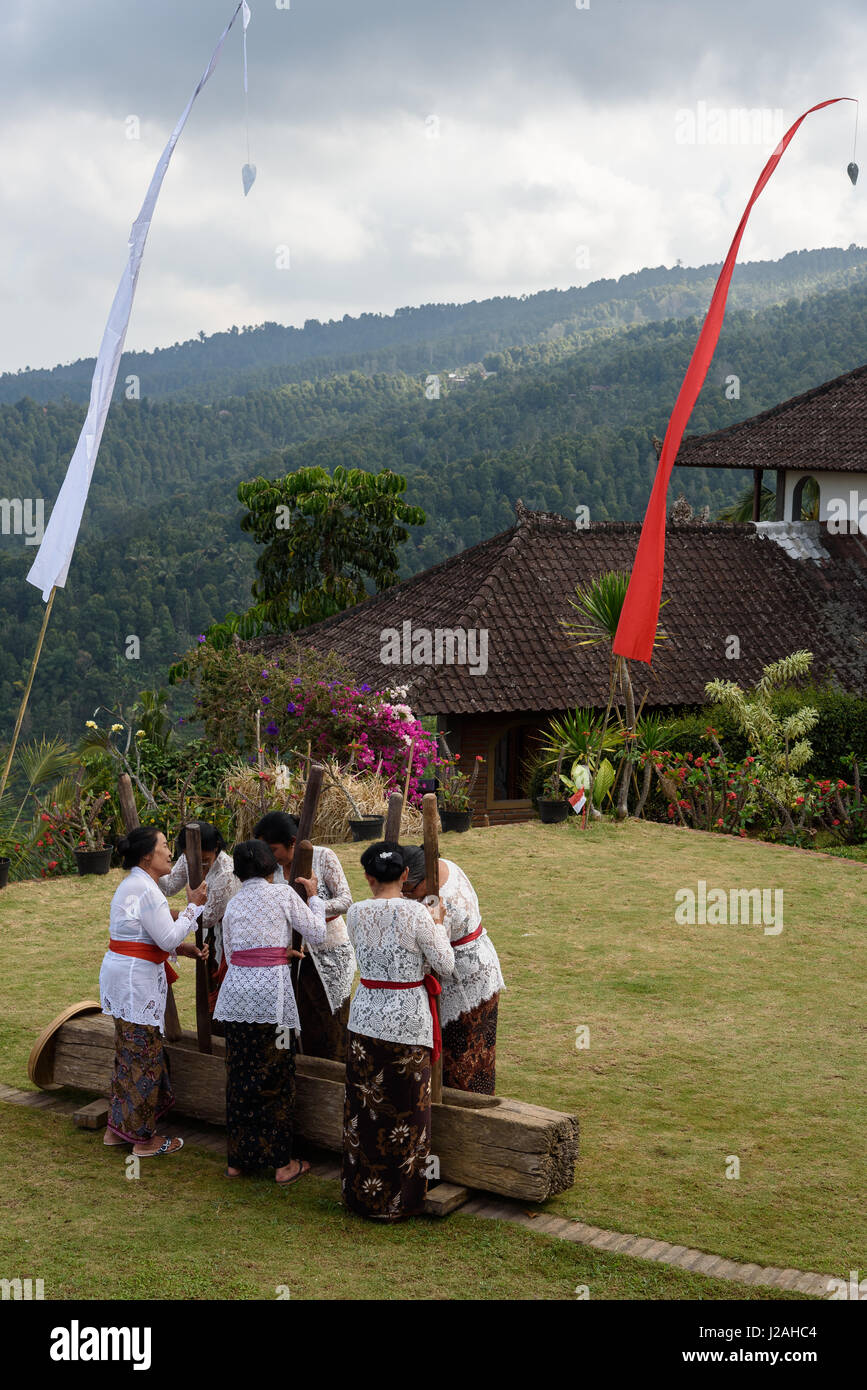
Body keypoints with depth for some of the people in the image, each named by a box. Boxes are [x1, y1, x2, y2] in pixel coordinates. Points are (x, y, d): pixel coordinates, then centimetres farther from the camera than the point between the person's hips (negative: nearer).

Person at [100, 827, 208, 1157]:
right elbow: (169, 938, -19)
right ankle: (144, 1138, 8)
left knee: (129, 1053, 19)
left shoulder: (133, 884, 14)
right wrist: (193, 906, -10)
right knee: (143, 1056, -1)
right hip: (136, 979, -10)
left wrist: (184, 949, 9)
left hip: (121, 973, 10)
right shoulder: (145, 890, -19)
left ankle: (118, 1127, 28)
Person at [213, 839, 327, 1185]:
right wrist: (314, 897, 17)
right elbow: (317, 935, 2)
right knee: (275, 1077, 4)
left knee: (239, 1075, 12)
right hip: (271, 991, -4)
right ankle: (281, 1163, 10)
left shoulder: (233, 904, 12)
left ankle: (238, 1159, 19)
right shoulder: (282, 893, -1)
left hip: (236, 989, 4)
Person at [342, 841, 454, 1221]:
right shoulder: (415, 913, -16)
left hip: (366, 1019, 4)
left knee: (364, 1108, 14)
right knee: (405, 1112, 8)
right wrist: (438, 925, 6)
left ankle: (362, 1193, 24)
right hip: (408, 1020, -4)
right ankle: (399, 1199, 17)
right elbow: (446, 965, -8)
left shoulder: (355, 914, -3)